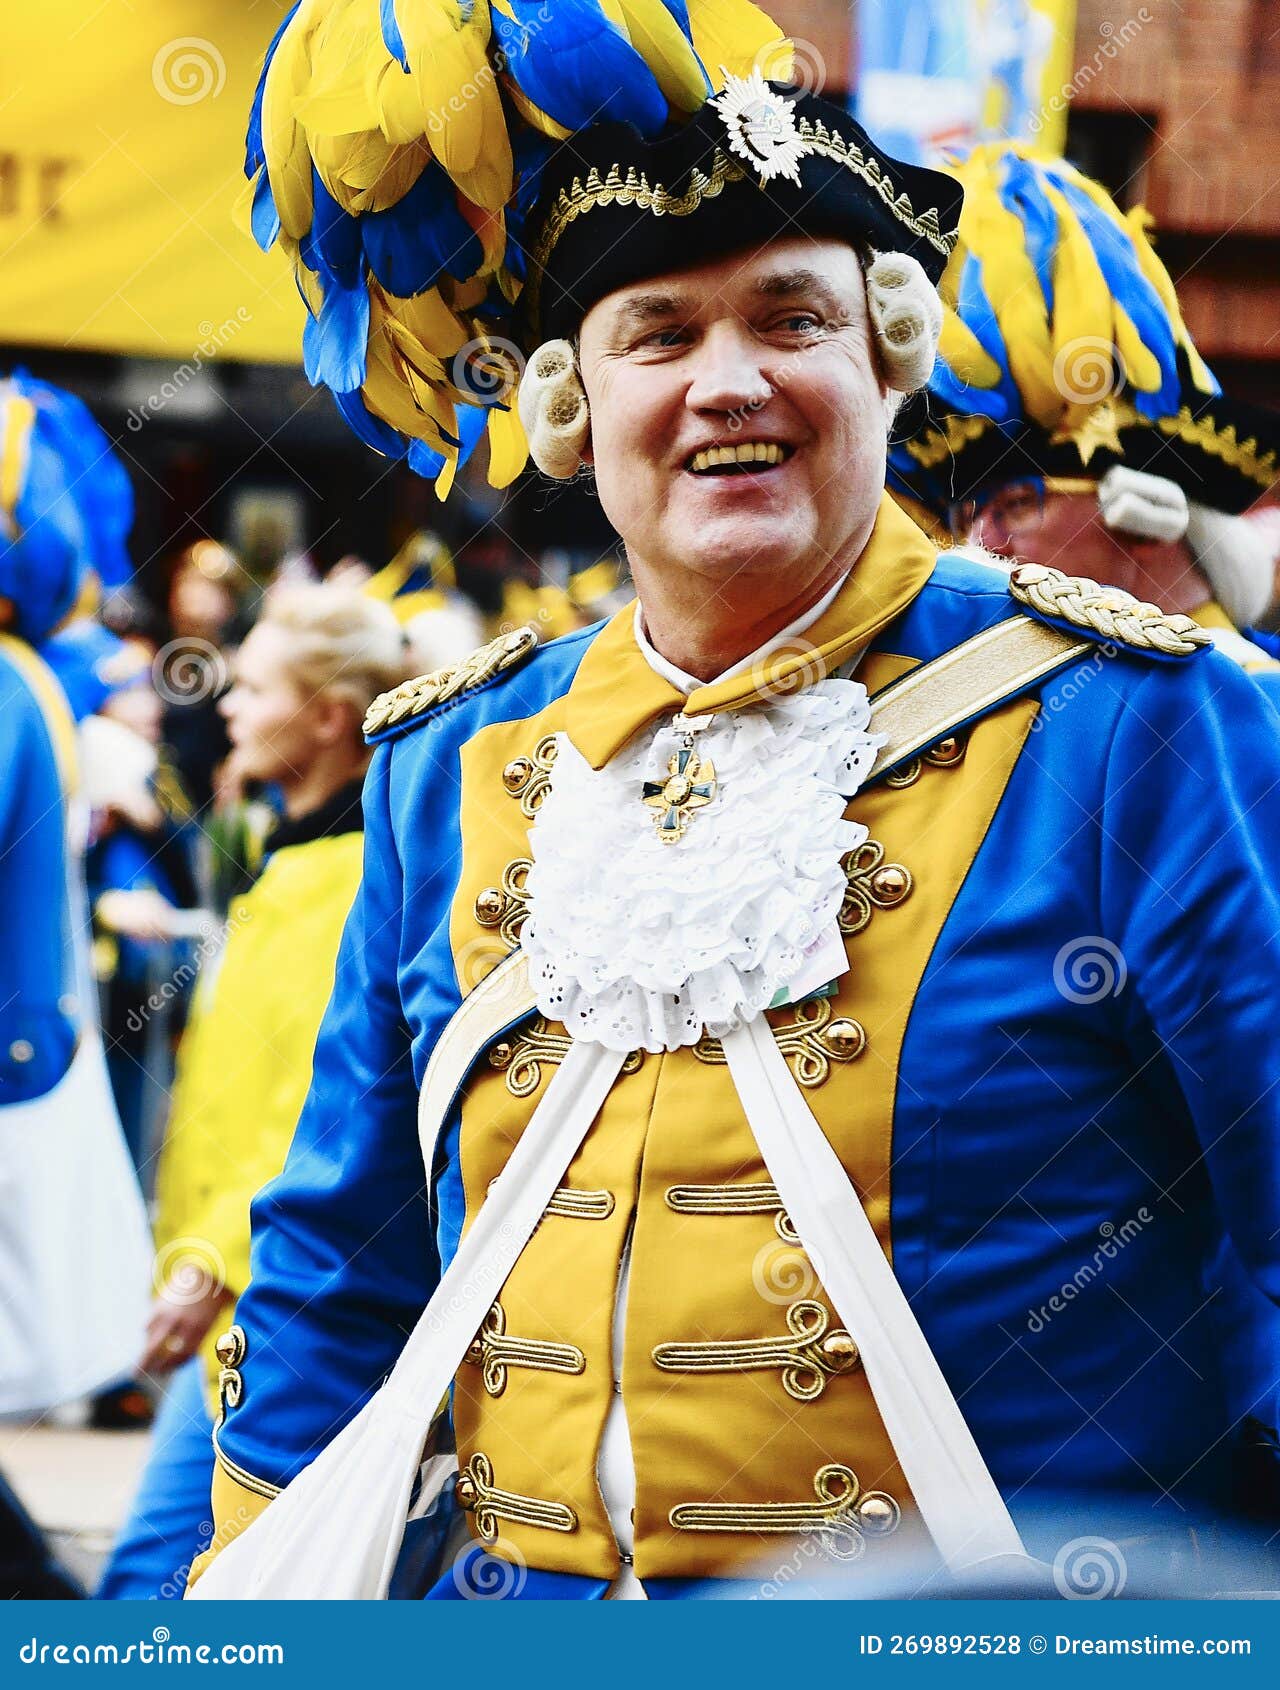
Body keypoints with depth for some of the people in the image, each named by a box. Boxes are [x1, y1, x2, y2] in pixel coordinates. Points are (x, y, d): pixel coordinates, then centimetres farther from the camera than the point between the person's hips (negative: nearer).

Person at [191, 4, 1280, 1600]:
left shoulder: (1131, 725, -6)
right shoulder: (448, 766, 8)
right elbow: (335, 1283, 14)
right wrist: (243, 1615, 9)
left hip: (986, 1637, -3)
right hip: (504, 1594, 4)